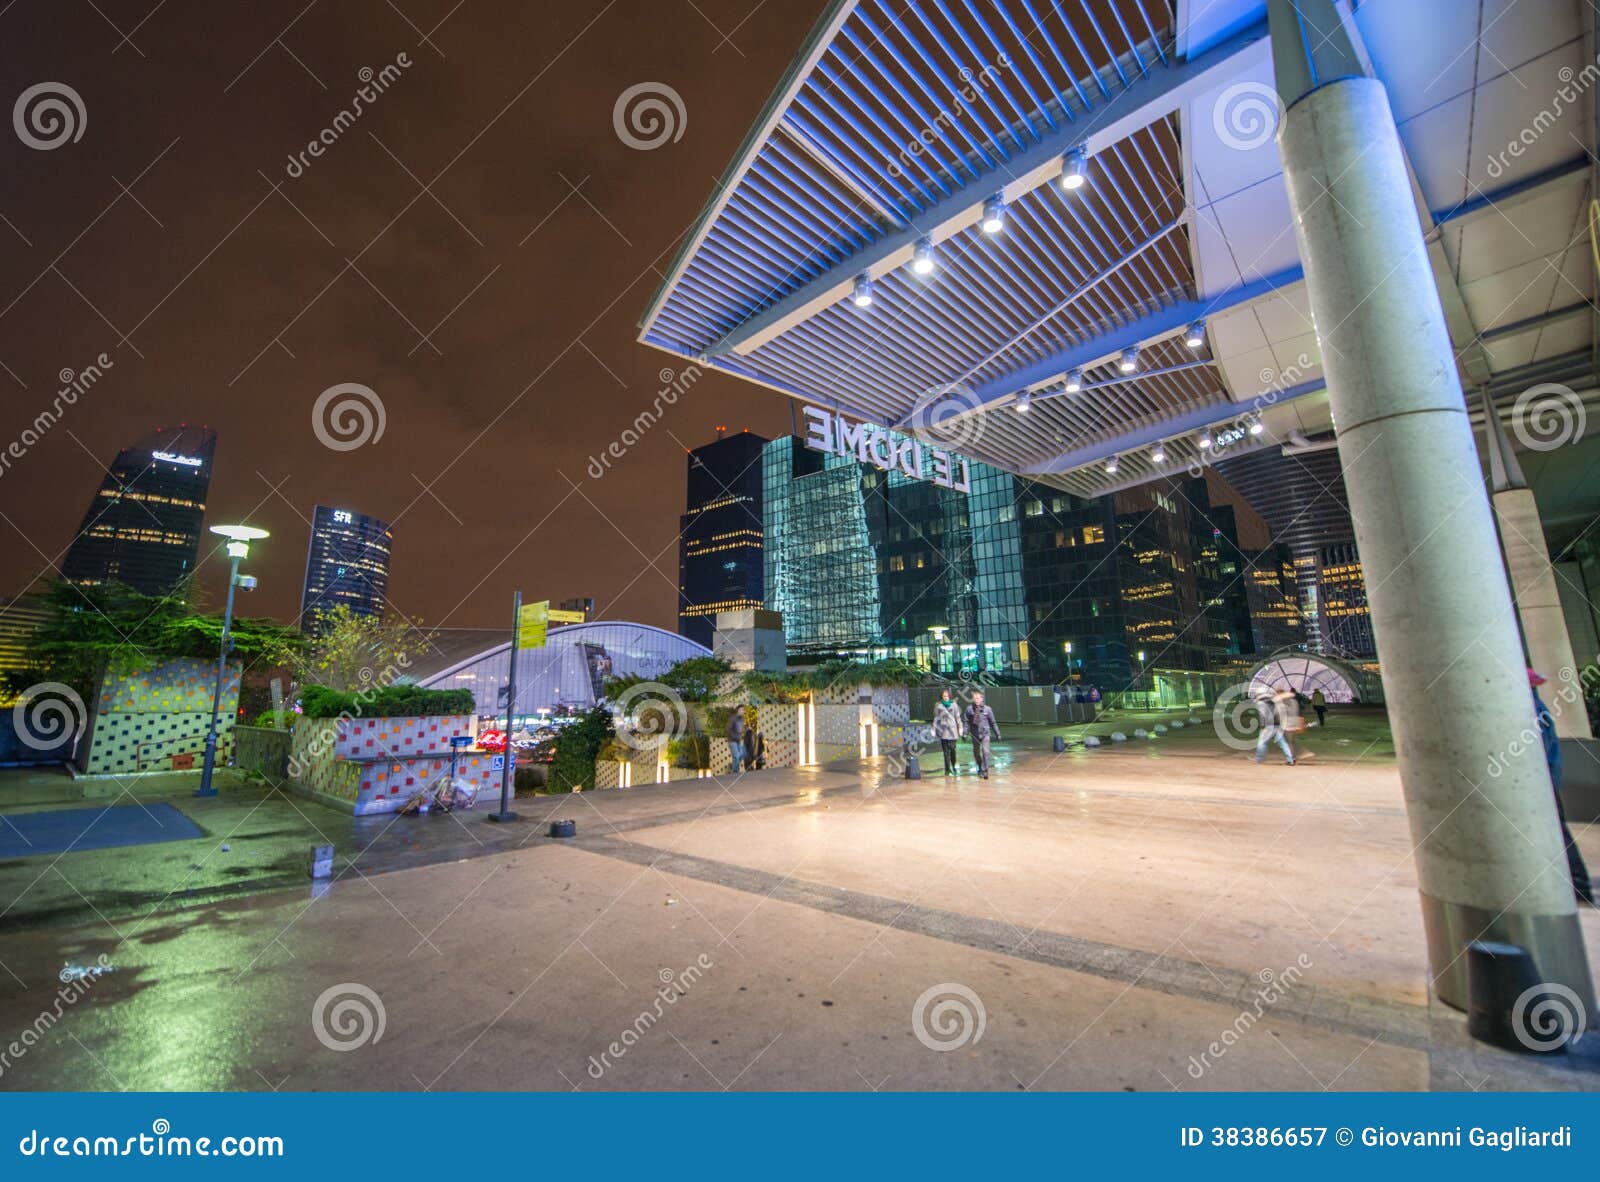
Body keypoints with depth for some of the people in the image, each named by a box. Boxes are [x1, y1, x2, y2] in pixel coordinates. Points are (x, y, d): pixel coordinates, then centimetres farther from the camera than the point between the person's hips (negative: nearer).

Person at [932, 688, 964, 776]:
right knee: (946, 751, 0)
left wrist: (960, 729, 3)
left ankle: (953, 767, 20)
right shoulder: (938, 706, 5)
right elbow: (936, 719, 8)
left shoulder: (954, 705, 4)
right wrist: (934, 730, 5)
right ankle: (948, 769, 6)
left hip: (952, 730, 0)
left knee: (952, 749, -1)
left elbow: (958, 717, 7)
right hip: (943, 731, 0)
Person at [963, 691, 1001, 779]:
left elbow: (993, 722, 4)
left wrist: (997, 734, 9)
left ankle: (984, 771, -6)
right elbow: (967, 722, -1)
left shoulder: (987, 709, -5)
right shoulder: (969, 709, -4)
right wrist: (965, 733, -10)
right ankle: (980, 768, 37)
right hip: (975, 734, 2)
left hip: (985, 733, -2)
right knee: (976, 753, 13)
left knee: (985, 751, -14)